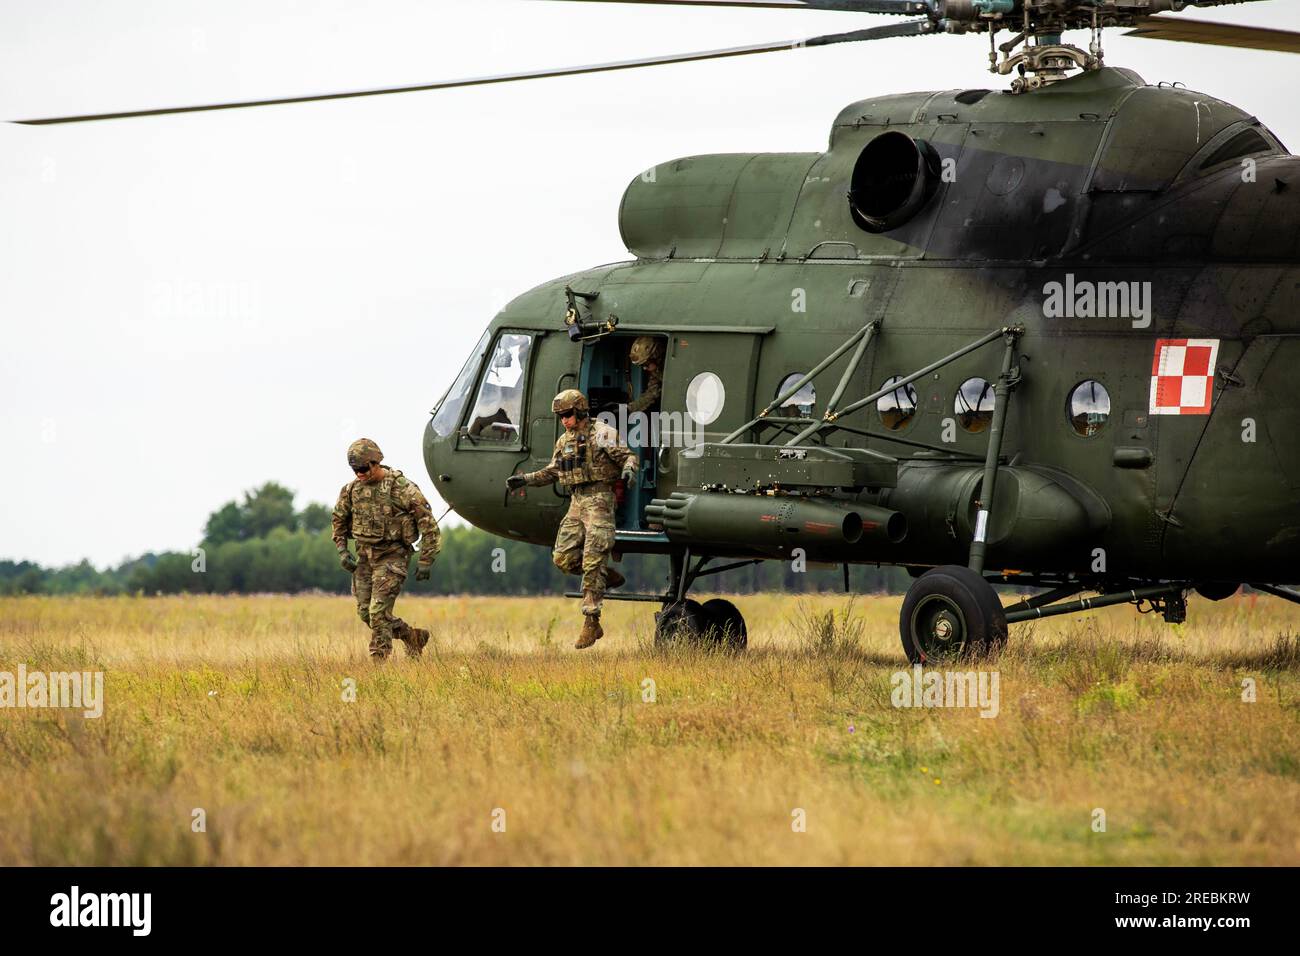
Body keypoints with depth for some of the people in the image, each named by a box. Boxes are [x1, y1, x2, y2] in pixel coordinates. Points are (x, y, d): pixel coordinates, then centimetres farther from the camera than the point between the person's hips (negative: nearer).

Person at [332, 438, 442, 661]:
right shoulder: (351, 489, 1)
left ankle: (379, 660, -6)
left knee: (379, 610, -15)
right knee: (365, 612, 7)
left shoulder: (402, 488, -15)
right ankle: (413, 637, 25)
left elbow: (428, 524, -12)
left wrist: (426, 562, -13)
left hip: (392, 556, -6)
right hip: (364, 556, 6)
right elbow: (339, 521, 19)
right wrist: (342, 551, 5)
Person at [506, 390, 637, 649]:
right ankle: (607, 576, 20)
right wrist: (524, 479, 19)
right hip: (576, 502, 8)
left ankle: (591, 623, -10)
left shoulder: (602, 434, -5)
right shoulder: (564, 441, 17)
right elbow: (552, 472, 27)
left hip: (599, 500, -8)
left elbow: (628, 455, -6)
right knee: (563, 558, -1)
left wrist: (628, 469, -28)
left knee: (592, 563, -11)